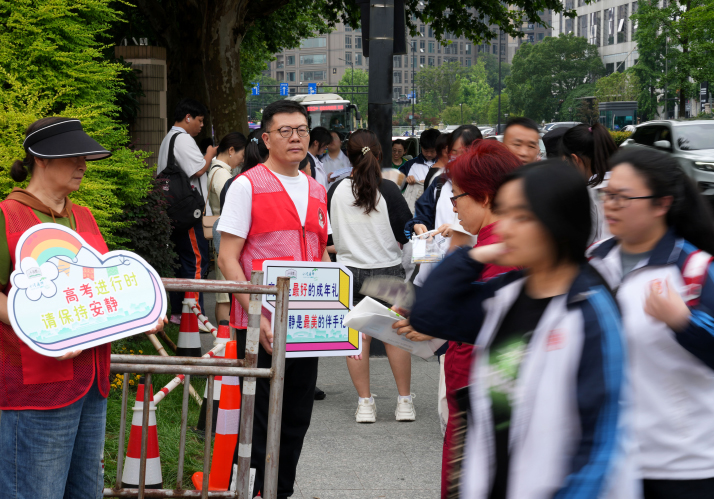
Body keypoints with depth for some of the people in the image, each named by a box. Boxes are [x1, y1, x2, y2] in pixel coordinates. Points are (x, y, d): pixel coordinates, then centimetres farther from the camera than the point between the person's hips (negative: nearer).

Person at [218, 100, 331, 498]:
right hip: (261, 326, -6)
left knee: (297, 419, 11)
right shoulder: (247, 186, -6)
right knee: (259, 420, -2)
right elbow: (228, 259, -9)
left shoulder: (317, 191, 14)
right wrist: (257, 316, -18)